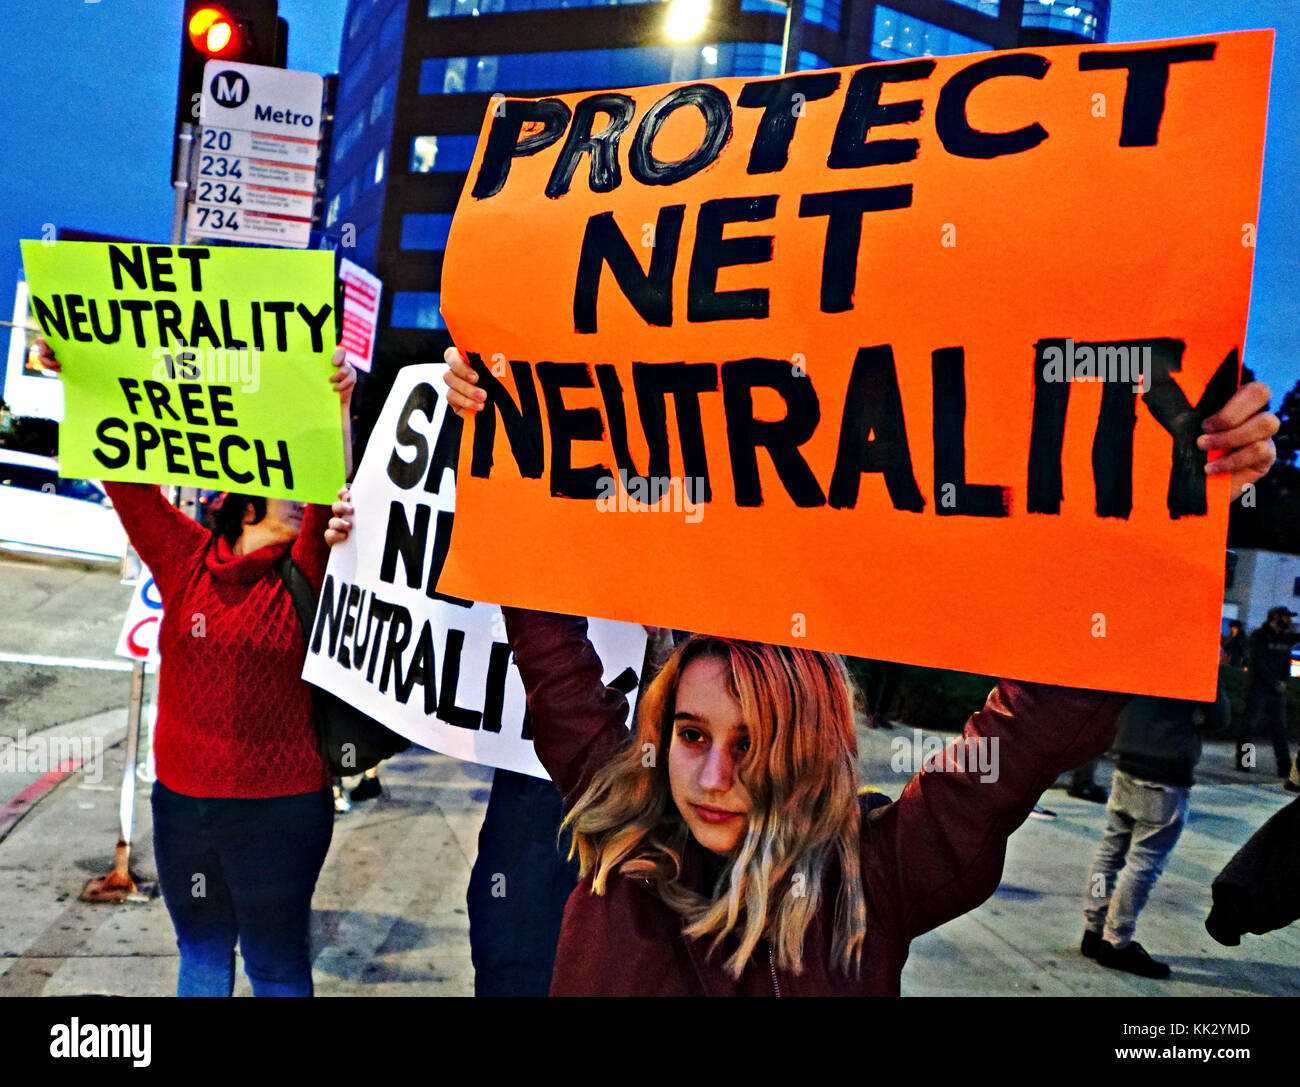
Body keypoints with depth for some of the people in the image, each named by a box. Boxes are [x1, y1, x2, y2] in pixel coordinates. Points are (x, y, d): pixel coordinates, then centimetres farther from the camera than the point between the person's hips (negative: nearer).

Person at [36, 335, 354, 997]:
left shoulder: (302, 576, -7)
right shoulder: (187, 558, 1)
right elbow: (127, 475, -1)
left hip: (278, 809, -3)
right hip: (180, 798, 3)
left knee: (277, 963, 12)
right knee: (200, 953, 23)